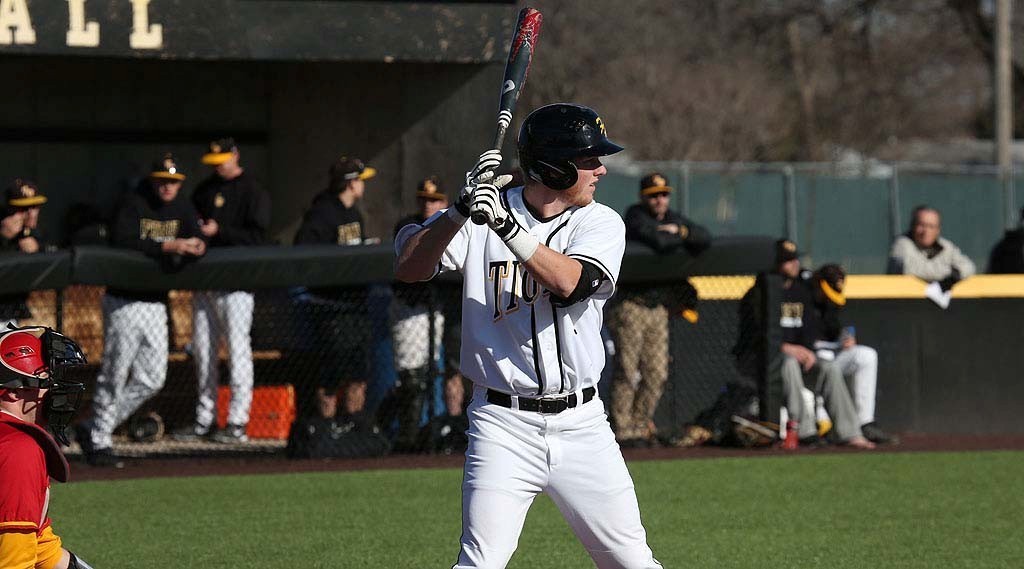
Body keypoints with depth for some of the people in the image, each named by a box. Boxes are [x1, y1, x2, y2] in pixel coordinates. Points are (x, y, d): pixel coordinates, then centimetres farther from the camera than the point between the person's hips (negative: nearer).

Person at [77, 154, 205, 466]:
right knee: (115, 374, -4)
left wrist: (196, 247, -25)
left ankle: (94, 428, 17)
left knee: (152, 379, 6)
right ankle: (99, 441, 7)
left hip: (156, 303, 7)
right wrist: (168, 246, -32)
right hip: (124, 302, -7)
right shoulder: (134, 205, -11)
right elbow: (123, 241, -25)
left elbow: (197, 239, 0)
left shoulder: (182, 209, 8)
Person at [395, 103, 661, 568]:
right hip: (503, 425, -2)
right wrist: (461, 210, -24)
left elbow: (569, 282, -17)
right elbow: (408, 268, -12)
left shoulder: (600, 223, 2)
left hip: (580, 424, 2)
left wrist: (510, 228, -29)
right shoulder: (479, 220, -2)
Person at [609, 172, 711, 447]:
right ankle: (623, 432, -5)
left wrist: (679, 230, -8)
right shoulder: (636, 217, -10)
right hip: (630, 306, -7)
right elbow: (660, 242, -26)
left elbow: (705, 238, 8)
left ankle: (640, 427, 13)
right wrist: (680, 237, -6)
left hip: (658, 308, 7)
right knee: (627, 372, -7)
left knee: (657, 374, 5)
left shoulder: (671, 218, 13)